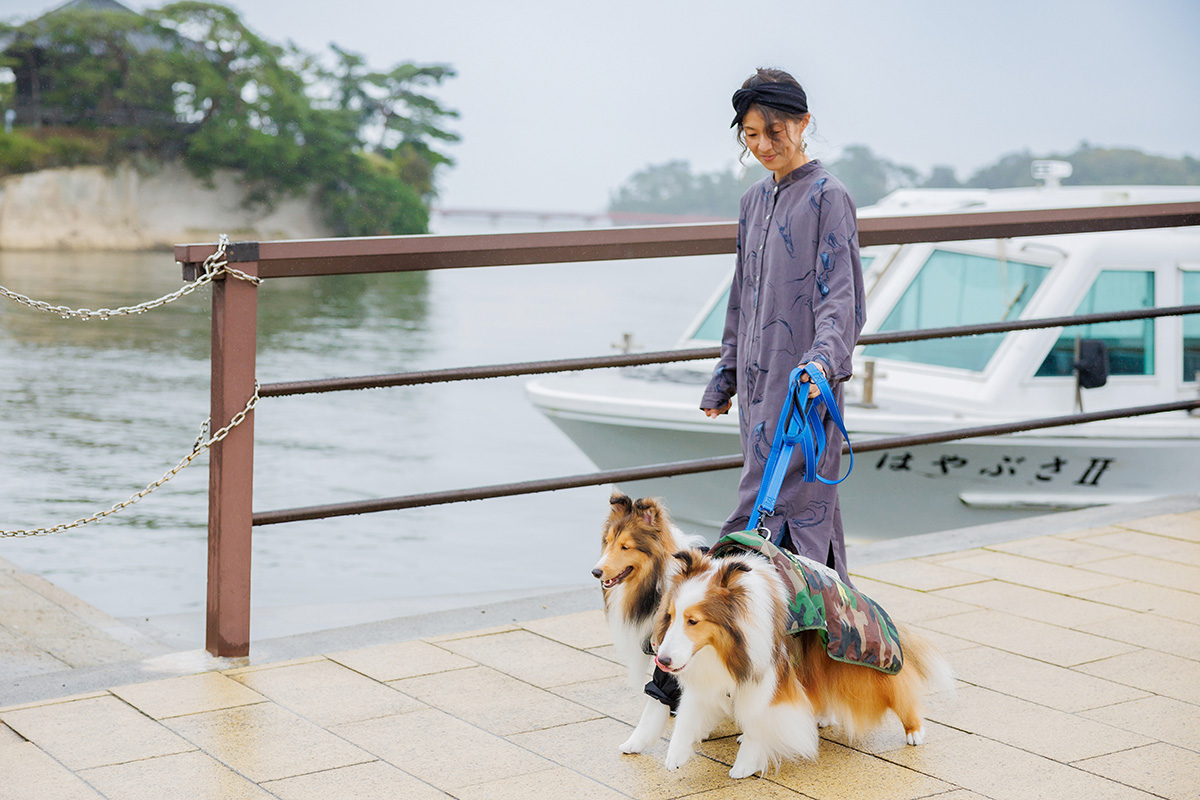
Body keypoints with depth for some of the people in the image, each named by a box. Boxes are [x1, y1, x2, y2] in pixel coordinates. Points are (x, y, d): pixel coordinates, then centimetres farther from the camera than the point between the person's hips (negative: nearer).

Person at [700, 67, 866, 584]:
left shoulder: (827, 196, -7)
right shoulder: (755, 199, 15)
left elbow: (840, 296, -14)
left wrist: (823, 357, -31)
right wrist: (725, 376, 21)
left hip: (804, 383, -7)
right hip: (758, 379, 7)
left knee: (769, 508, -12)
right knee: (807, 501, 10)